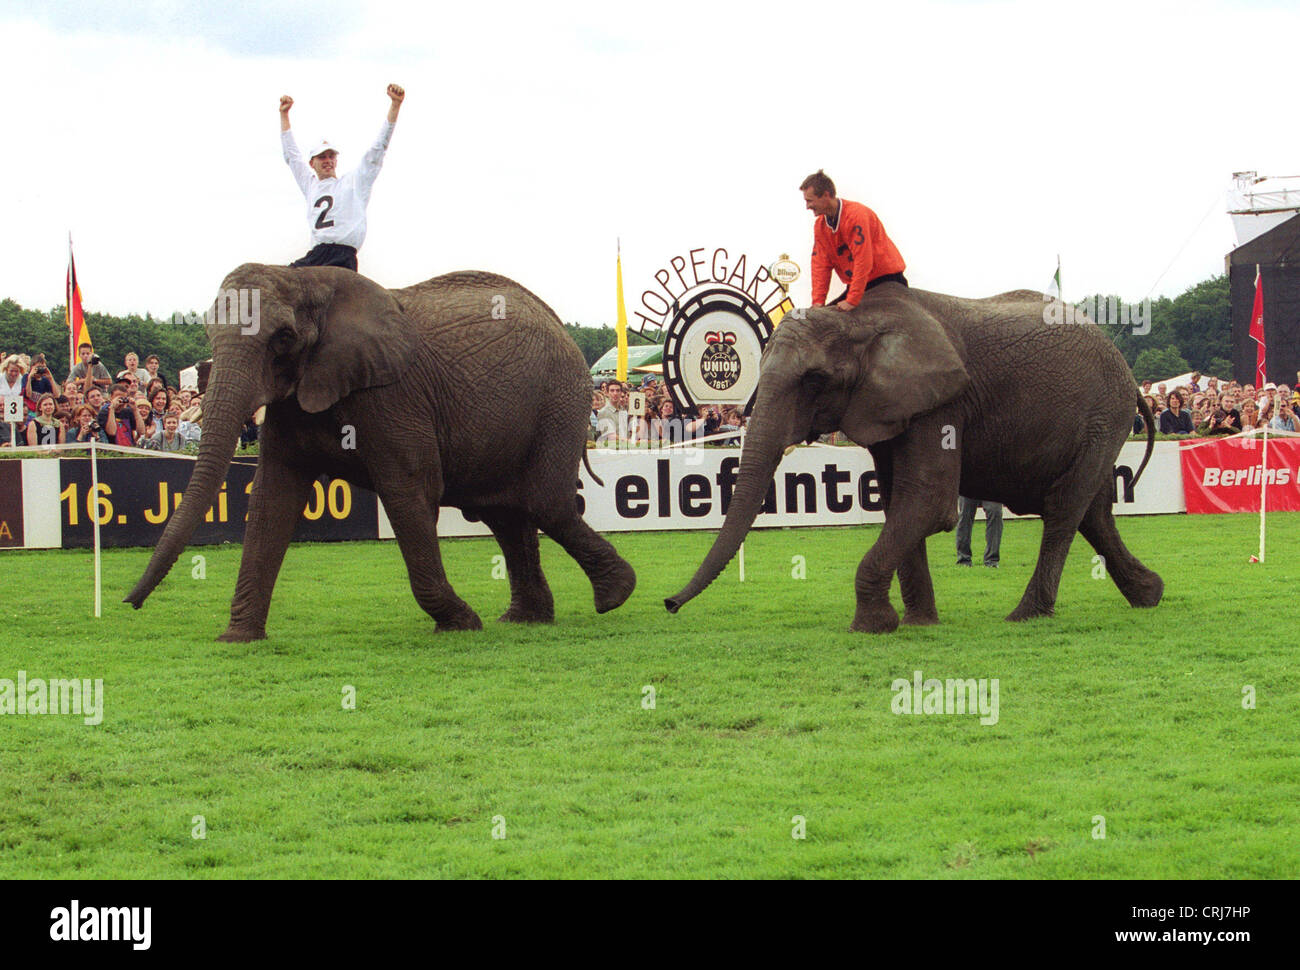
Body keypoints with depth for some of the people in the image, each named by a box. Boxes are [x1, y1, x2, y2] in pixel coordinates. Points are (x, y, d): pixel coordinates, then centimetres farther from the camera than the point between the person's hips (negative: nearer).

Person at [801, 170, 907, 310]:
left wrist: (852, 300, -28)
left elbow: (863, 261, -26)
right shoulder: (820, 225, 2)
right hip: (855, 283, 7)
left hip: (887, 280, -7)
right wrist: (818, 301, -8)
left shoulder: (857, 215, -22)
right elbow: (821, 264, 2)